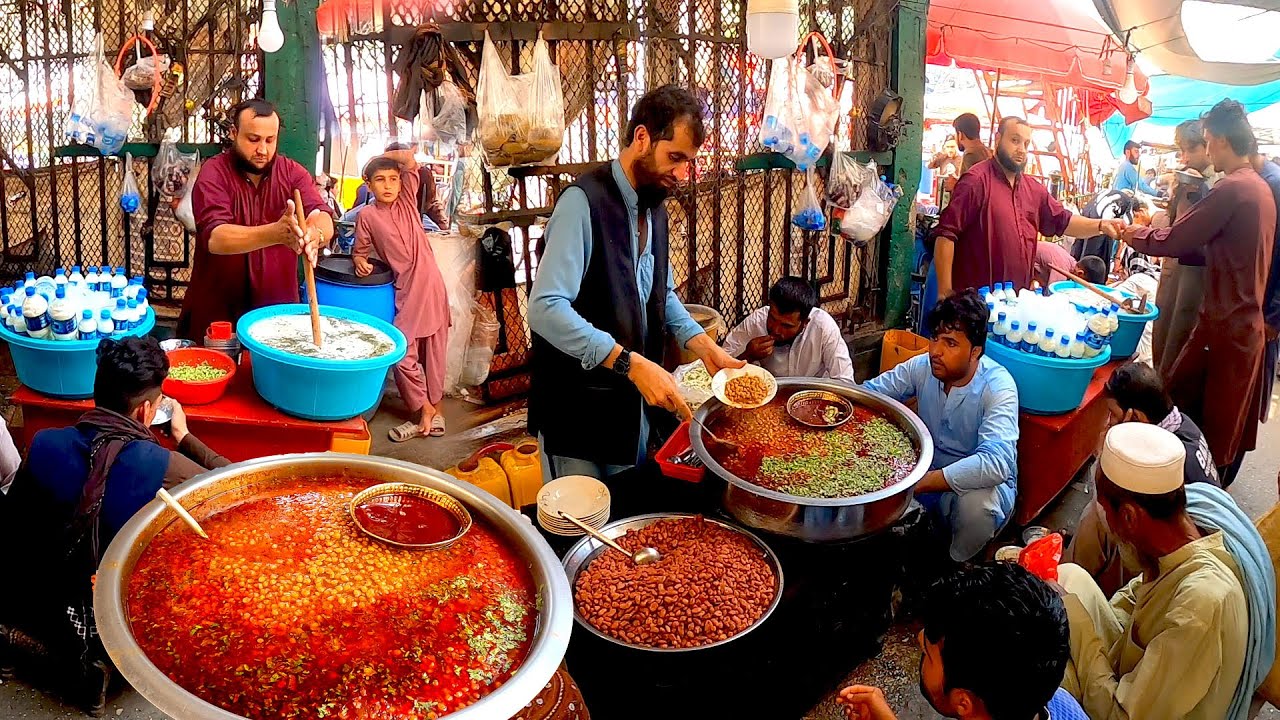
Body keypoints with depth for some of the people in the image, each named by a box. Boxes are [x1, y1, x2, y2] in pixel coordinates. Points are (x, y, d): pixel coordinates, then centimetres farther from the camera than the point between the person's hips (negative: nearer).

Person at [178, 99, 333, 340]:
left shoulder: (292, 173, -1)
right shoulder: (213, 173, -10)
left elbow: (324, 219, -18)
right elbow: (215, 238, -25)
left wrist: (315, 234, -43)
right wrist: (275, 233, -42)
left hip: (278, 310, 2)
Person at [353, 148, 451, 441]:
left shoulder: (407, 200, 6)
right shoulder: (367, 216, 3)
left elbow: (410, 159, -2)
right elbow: (359, 250, 9)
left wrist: (381, 157, 8)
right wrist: (360, 262, -12)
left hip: (430, 283, 0)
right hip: (404, 290, 0)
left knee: (433, 350, 6)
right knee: (401, 351, -5)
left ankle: (431, 408, 18)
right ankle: (428, 411, 9)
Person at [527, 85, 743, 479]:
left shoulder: (655, 206, 7)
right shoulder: (584, 201, -19)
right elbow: (546, 308, -28)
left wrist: (704, 347, 3)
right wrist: (631, 363, -32)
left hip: (632, 399, 8)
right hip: (577, 406, -8)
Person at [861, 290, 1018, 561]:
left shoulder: (998, 388, -27)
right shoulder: (924, 367, -12)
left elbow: (995, 464, -41)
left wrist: (916, 483, -44)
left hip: (979, 484, -4)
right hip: (929, 473, 4)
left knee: (977, 503, -38)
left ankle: (956, 569, -4)